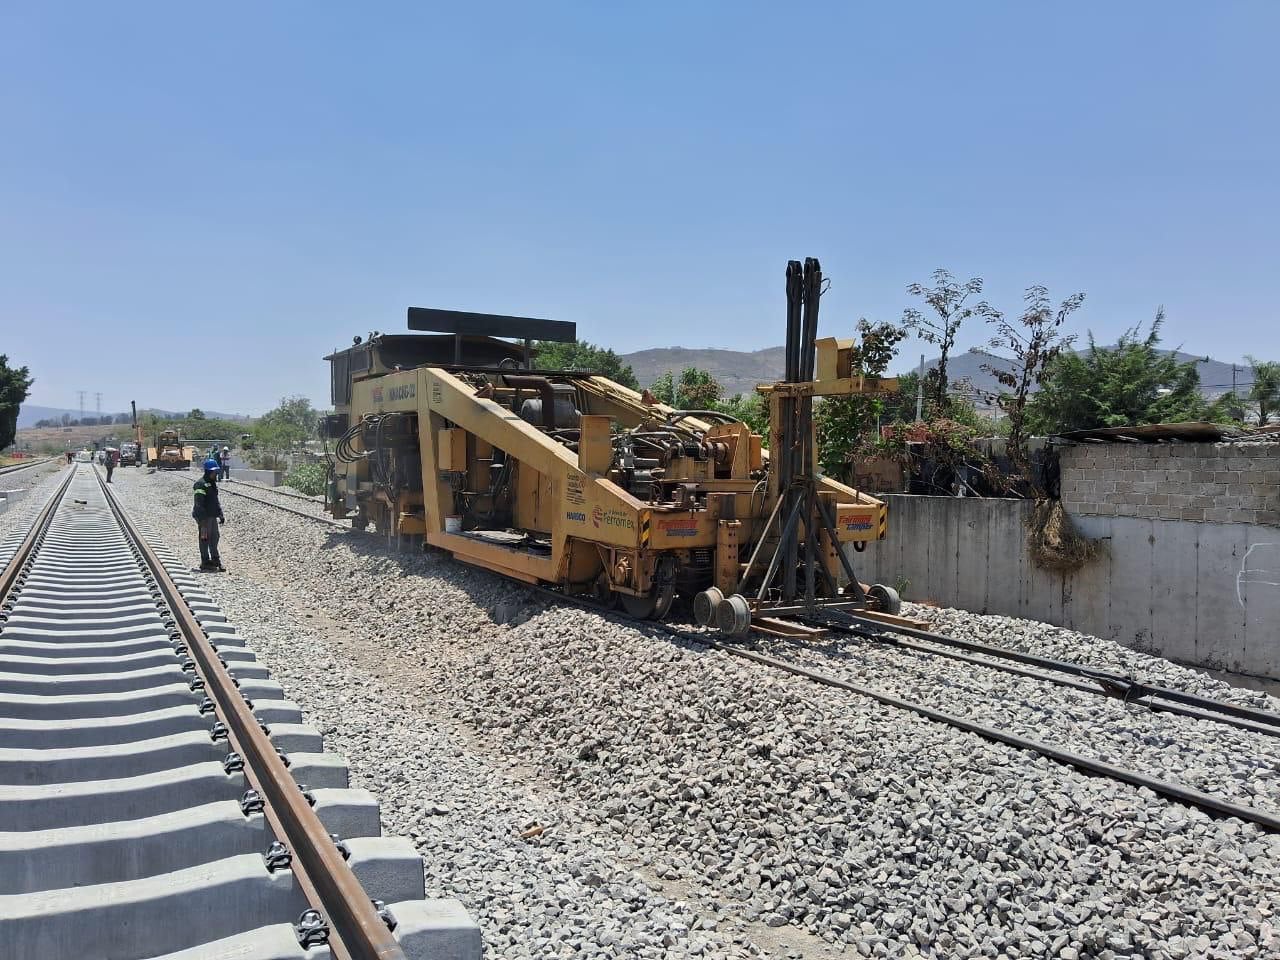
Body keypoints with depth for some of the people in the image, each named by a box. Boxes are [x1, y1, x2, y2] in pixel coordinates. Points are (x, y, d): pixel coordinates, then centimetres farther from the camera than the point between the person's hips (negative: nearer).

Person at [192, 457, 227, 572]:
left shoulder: (213, 483, 14)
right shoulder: (201, 485, -16)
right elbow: (199, 504, -19)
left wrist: (220, 515, 19)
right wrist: (202, 520, -23)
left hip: (212, 516, 9)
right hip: (204, 517, -9)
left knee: (214, 538, 13)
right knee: (205, 539, -1)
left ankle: (215, 560, 22)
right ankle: (205, 563, 7)